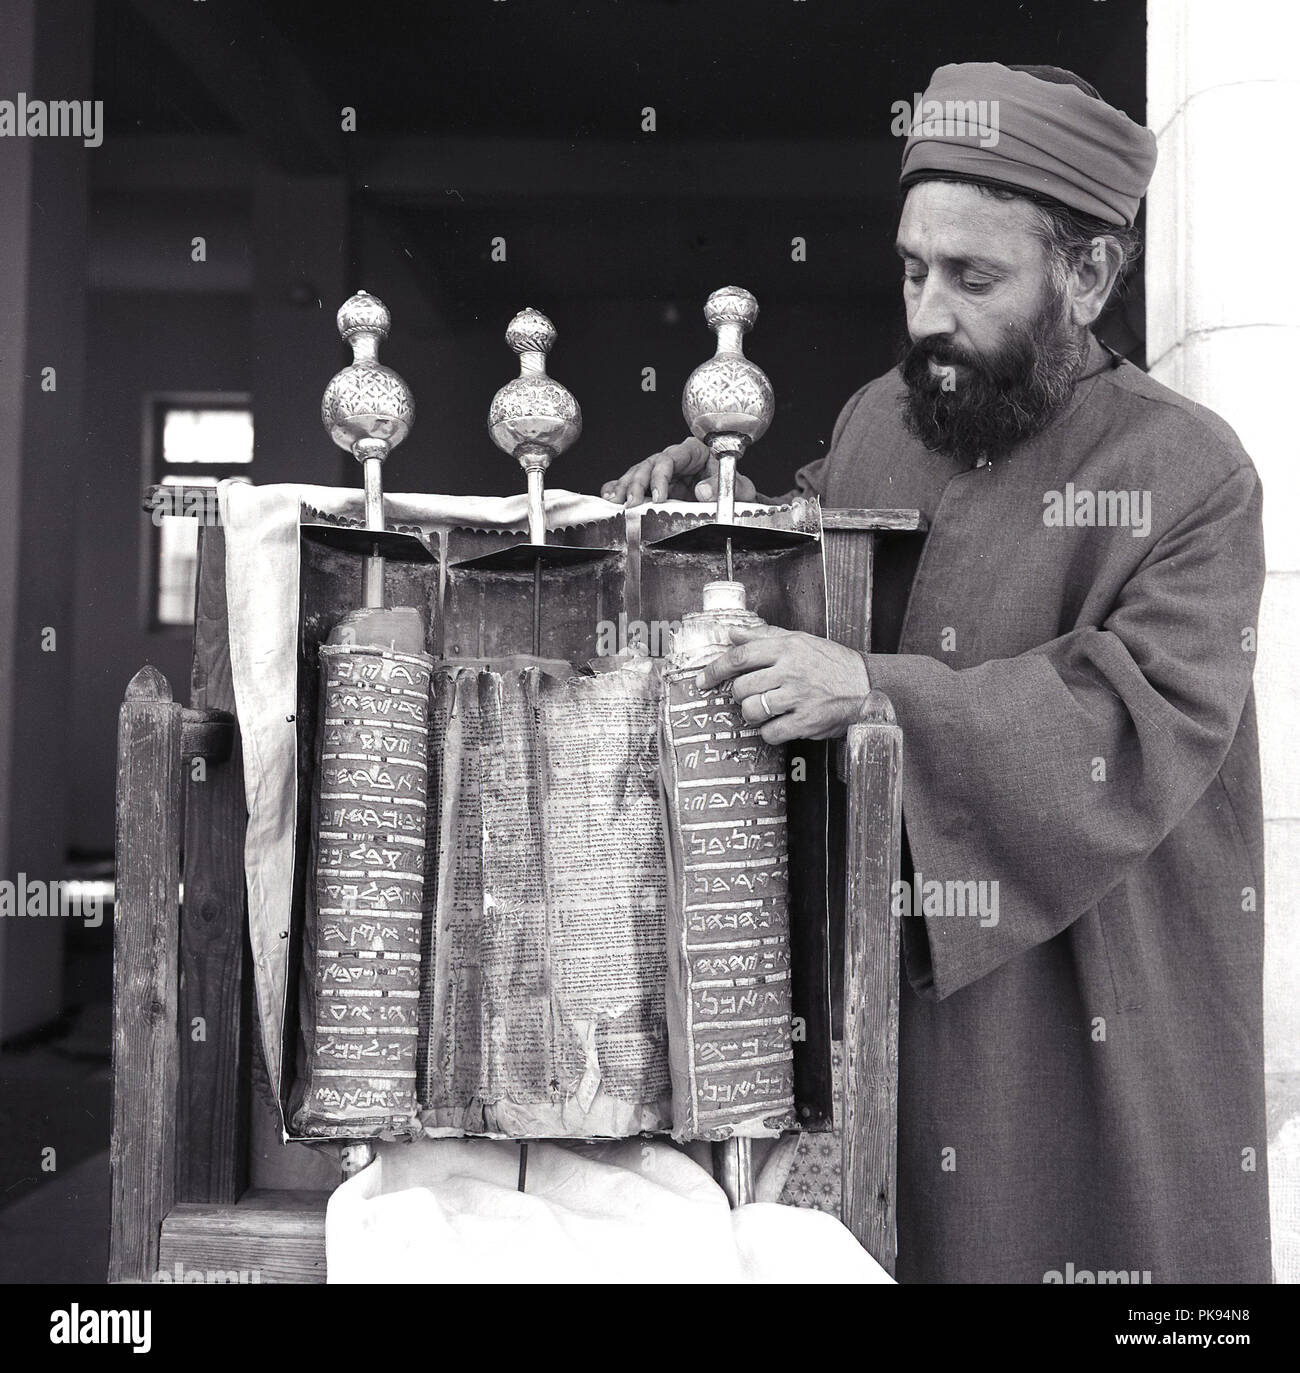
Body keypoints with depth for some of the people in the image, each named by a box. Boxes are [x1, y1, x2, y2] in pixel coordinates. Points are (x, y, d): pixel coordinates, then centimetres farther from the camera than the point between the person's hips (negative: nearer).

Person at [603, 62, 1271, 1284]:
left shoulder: (1190, 474, -10)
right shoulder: (875, 420, 6)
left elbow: (1153, 719, -22)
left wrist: (877, 692, -31)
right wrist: (721, 501, 2)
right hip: (885, 968, 5)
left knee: (1086, 1231, 6)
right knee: (898, 1230, 12)